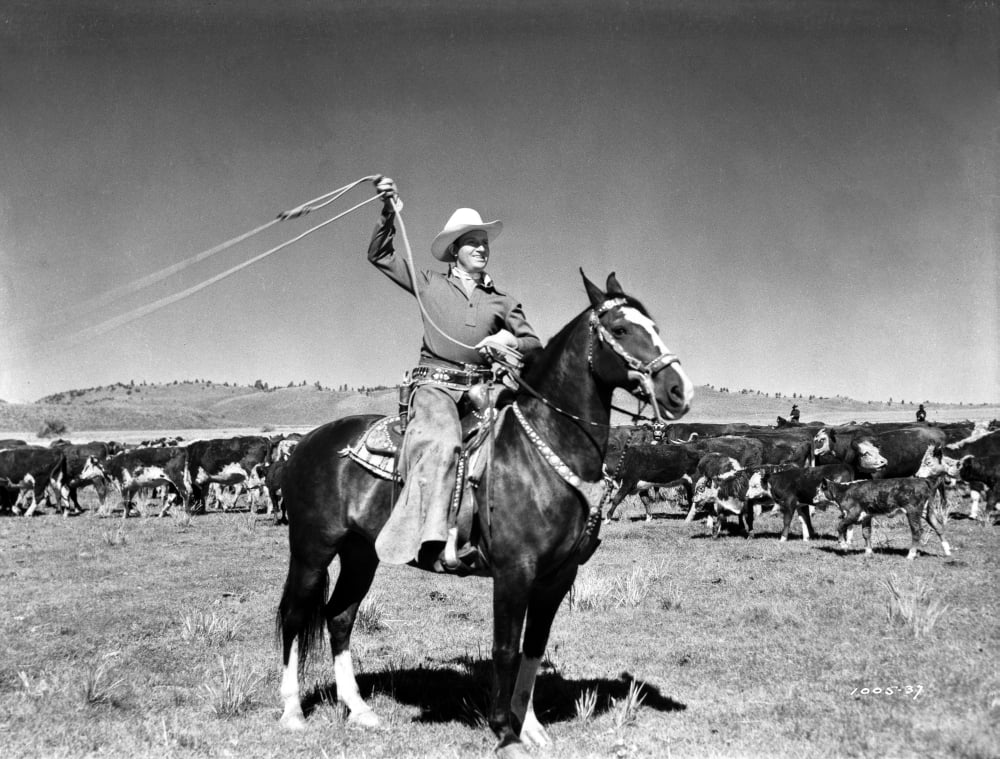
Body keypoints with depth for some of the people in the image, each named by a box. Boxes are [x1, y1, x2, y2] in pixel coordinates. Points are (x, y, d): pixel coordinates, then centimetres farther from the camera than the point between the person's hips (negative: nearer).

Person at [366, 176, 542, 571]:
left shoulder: (502, 301, 19)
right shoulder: (431, 285, 15)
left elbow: (535, 345, 17)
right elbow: (379, 255, 18)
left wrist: (511, 341, -5)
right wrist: (389, 214, 6)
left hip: (482, 387, 4)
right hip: (436, 384, -4)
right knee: (443, 442, -32)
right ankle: (433, 539, -40)